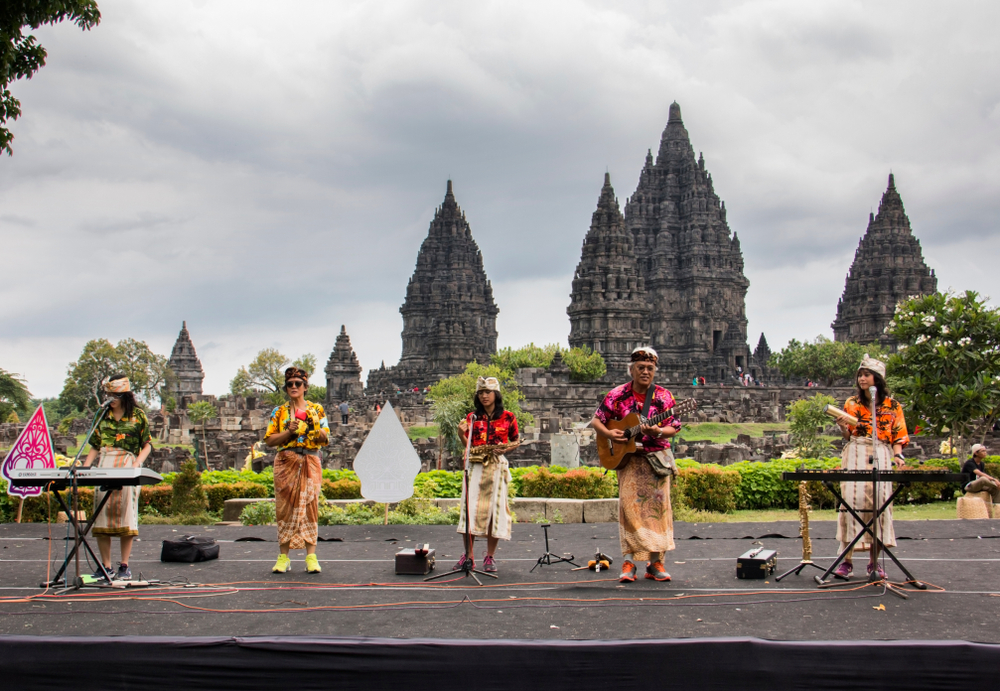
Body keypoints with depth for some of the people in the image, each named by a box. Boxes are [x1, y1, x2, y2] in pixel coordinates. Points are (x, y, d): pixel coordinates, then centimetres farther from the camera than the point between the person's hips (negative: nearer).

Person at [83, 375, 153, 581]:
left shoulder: (138, 415, 4)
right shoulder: (103, 415, 14)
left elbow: (147, 444, 4)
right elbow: (95, 446, 16)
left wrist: (137, 463, -13)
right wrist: (84, 467, 3)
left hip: (127, 466, -3)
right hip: (104, 467, 4)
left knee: (125, 513, -4)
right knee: (102, 515, -1)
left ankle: (124, 567, 2)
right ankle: (105, 567, 5)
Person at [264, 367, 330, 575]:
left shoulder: (316, 409, 11)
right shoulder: (279, 412, 11)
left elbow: (326, 439, 6)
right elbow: (270, 440, 4)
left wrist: (314, 427, -12)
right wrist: (289, 431, -10)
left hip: (310, 462, 0)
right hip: (286, 462, 0)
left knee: (310, 505, -7)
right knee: (285, 507, -3)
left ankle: (311, 556, -7)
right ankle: (284, 556, 1)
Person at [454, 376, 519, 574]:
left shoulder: (507, 417, 7)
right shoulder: (472, 417, 10)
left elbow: (516, 441, 15)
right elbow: (468, 445, 7)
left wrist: (506, 447, -5)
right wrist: (462, 434, -12)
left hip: (497, 466, -1)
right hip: (475, 466, 1)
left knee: (495, 509, -3)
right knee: (470, 507, -6)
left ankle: (490, 557, 5)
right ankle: (468, 556, 0)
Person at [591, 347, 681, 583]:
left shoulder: (663, 396, 0)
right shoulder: (617, 395, 0)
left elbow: (674, 427, -3)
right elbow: (596, 420, 6)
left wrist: (657, 432, -23)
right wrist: (608, 433, -13)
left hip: (656, 458, 1)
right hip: (627, 458, 0)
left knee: (658, 506, -2)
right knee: (629, 504, -9)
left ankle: (655, 563, 6)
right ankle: (629, 561, -6)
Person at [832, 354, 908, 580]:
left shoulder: (892, 405, 8)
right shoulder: (851, 403, 10)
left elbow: (899, 434, 8)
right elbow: (848, 435, 11)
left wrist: (897, 454, -9)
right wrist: (843, 427, -10)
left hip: (881, 457, 0)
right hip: (855, 455, 0)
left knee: (879, 502, -2)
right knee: (852, 501, -9)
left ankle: (874, 561, 6)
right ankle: (846, 561, -8)